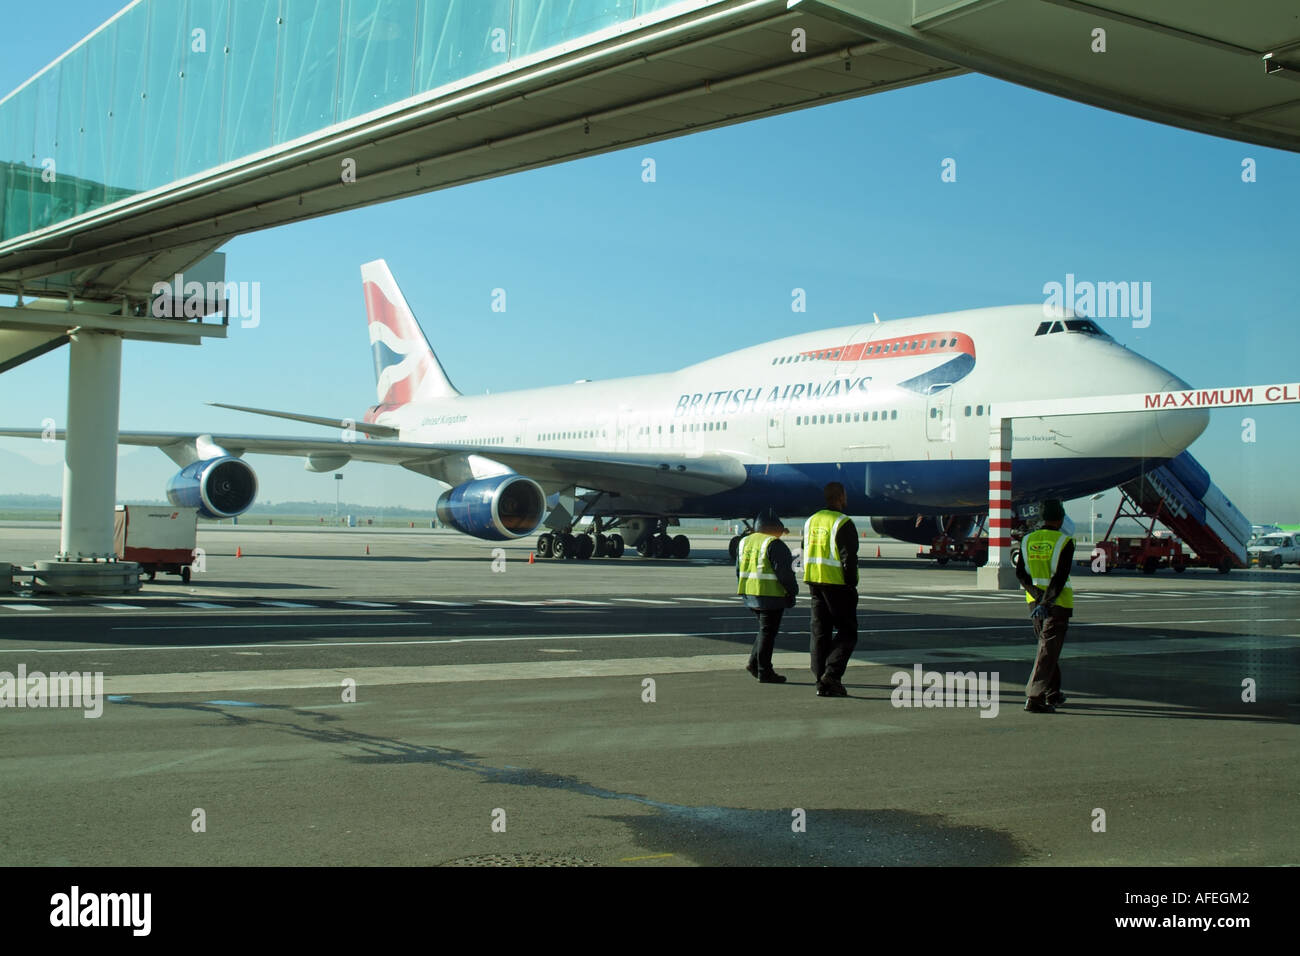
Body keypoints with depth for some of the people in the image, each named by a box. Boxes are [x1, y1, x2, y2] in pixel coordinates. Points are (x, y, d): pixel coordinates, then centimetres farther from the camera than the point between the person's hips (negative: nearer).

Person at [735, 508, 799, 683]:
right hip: (771, 595, -8)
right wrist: (792, 592, -5)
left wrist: (743, 591, 22)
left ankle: (754, 662, 12)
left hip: (750, 595, 8)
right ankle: (764, 672, 1)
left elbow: (739, 570, 17)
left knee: (765, 629, 19)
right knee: (768, 631, -2)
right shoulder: (774, 544, -13)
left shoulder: (745, 542, 12)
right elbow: (784, 572, -15)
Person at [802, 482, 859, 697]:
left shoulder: (811, 521, 13)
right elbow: (848, 558, -15)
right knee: (847, 632, 0)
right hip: (836, 583, -7)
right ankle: (831, 675, -13)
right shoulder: (843, 523, -12)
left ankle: (821, 681, 9)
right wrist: (852, 585, -9)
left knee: (819, 632, 10)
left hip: (814, 581, 7)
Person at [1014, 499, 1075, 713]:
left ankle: (1053, 694, 27)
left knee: (1047, 646, 20)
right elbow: (1060, 577, -18)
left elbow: (1020, 574, -2)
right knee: (1048, 651, -5)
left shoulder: (1027, 540, 4)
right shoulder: (1065, 542, -10)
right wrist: (1046, 604, -19)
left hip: (1035, 602, 5)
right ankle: (1034, 697, -14)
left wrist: (1039, 598, -6)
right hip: (1058, 604, -5)